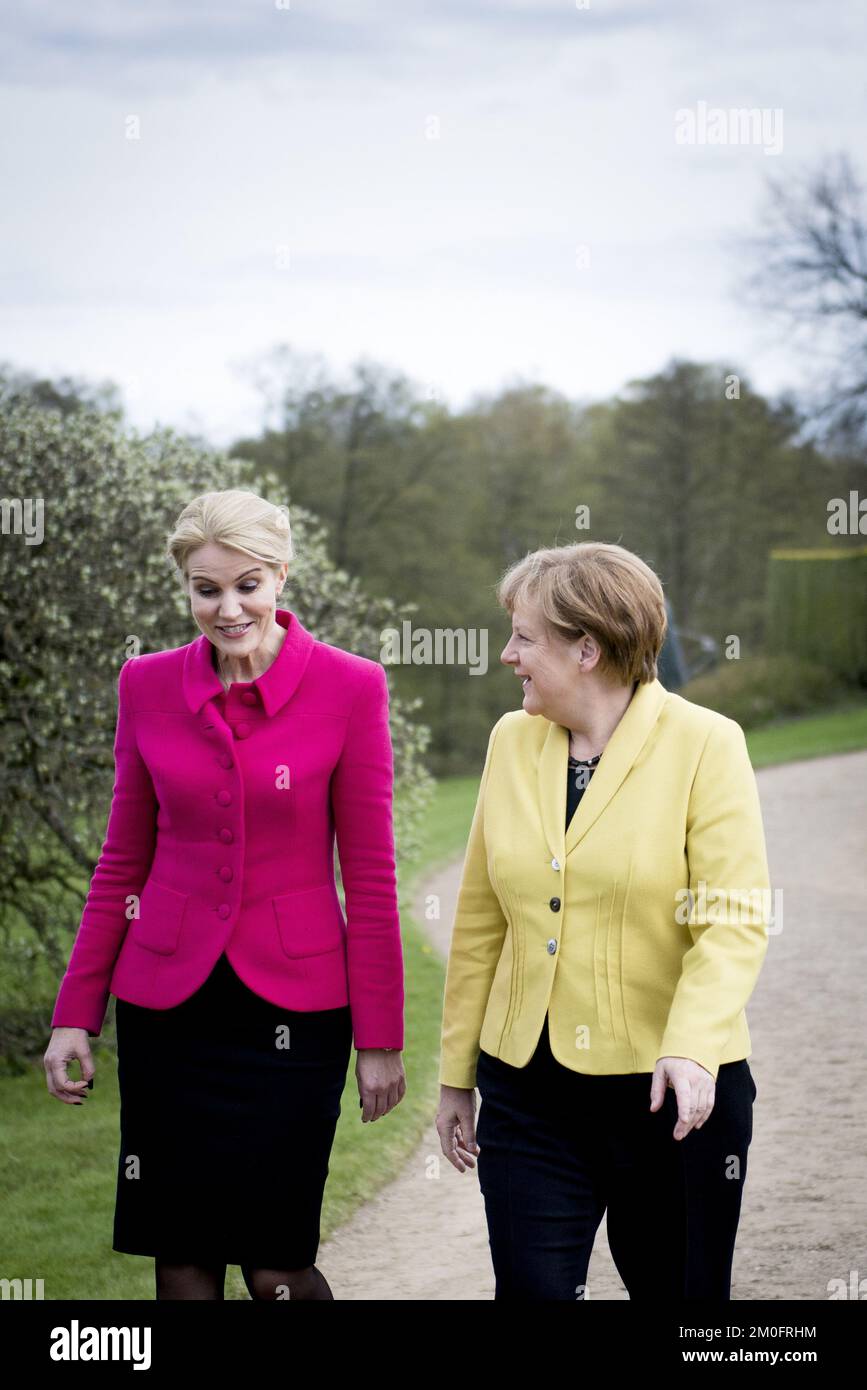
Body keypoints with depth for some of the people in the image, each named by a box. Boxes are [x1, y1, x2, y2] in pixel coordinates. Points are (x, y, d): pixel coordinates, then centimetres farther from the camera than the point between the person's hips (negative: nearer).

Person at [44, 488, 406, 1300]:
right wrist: (75, 1013, 6)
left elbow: (369, 876, -4)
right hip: (168, 998, 3)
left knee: (275, 1265, -3)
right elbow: (123, 862, 9)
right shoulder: (148, 686, 2)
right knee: (180, 1260, 6)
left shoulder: (350, 687, -7)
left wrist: (380, 1039, -3)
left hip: (292, 1003, -3)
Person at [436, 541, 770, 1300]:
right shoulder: (512, 740, 7)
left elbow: (733, 918, -14)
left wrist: (691, 1045, -29)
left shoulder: (705, 744, -7)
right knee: (532, 1287, -4)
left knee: (681, 1288, 9)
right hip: (530, 1087, 4)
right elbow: (481, 919, 11)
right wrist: (457, 1073, 12)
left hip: (671, 1091, -3)